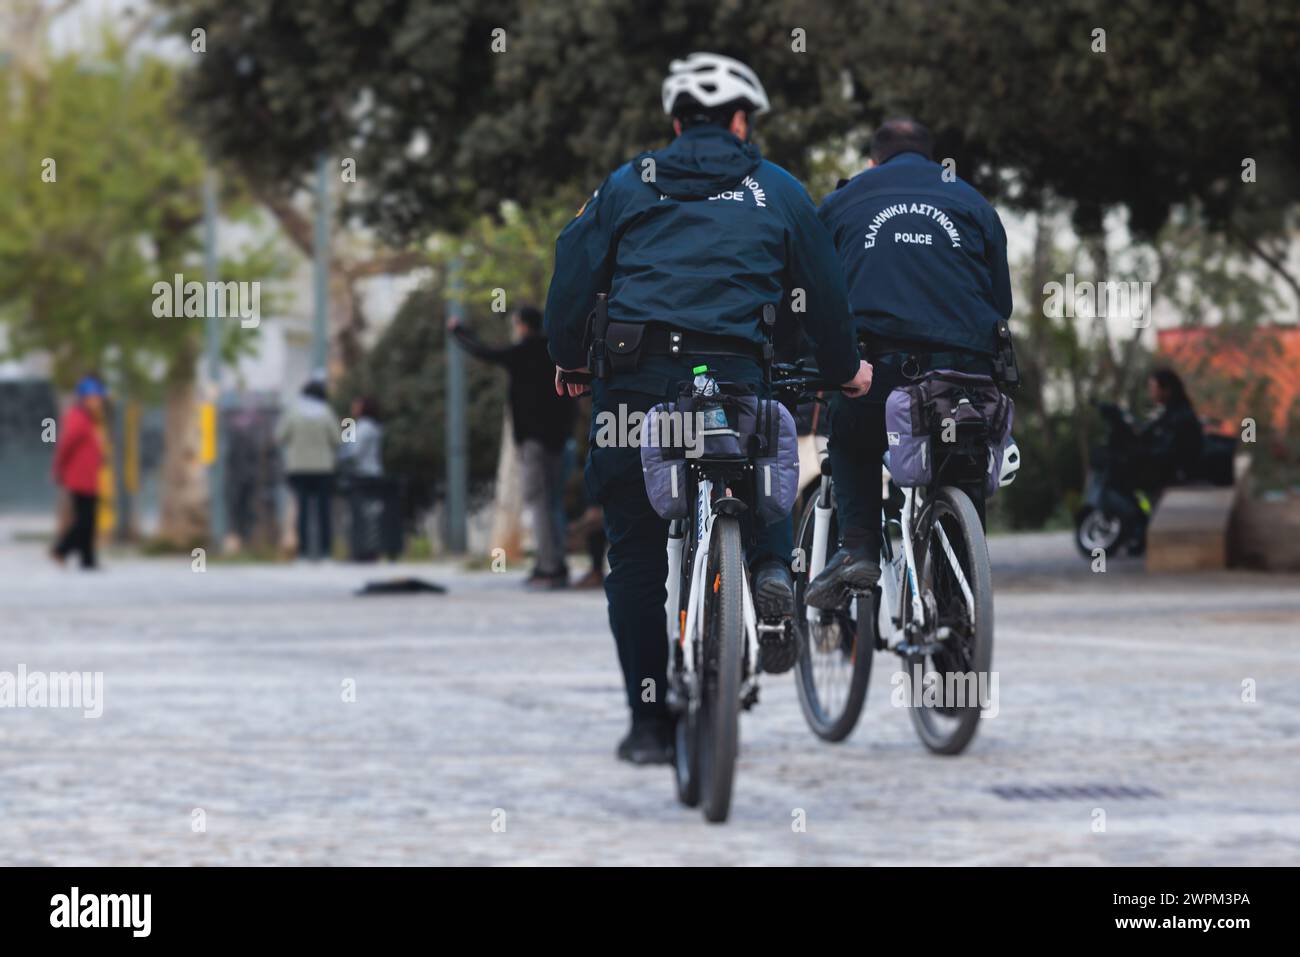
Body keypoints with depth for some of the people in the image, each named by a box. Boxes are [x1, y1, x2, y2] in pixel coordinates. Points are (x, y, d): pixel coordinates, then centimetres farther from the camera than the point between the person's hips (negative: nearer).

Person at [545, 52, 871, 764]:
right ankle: (770, 561, 3)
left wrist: (567, 359, 26)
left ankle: (649, 723, 4)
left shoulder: (625, 186, 14)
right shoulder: (778, 192, 14)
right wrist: (845, 369, 33)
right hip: (736, 378, 0)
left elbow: (573, 275, 10)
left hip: (635, 383, 0)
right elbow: (821, 294, 17)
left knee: (635, 553, 7)